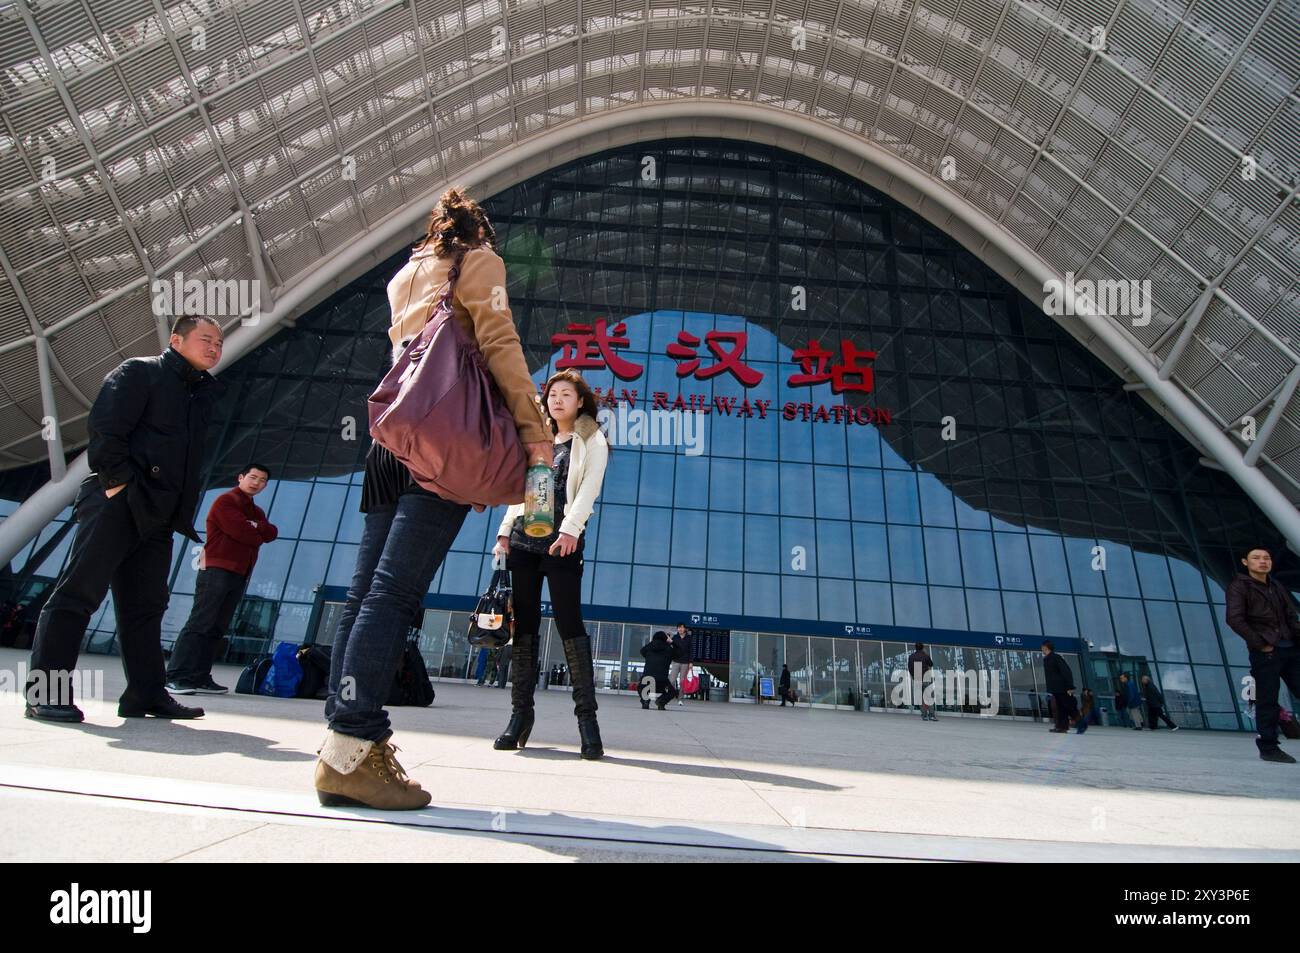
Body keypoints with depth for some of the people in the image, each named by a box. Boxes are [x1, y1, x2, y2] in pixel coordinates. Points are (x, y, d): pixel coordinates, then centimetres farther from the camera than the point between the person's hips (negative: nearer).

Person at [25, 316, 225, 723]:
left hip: (157, 517, 7)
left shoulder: (203, 393, 20)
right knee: (79, 592, -6)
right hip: (117, 502, -7)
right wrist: (118, 480, -17)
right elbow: (105, 427, -12)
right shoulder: (138, 371, 1)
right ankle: (44, 692, 0)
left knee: (146, 607, 7)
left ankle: (147, 694, 10)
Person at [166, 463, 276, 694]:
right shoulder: (225, 501, -1)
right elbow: (241, 532, -14)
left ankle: (201, 677, 5)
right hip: (217, 570, -8)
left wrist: (254, 528, -9)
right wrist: (259, 533, 4)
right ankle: (176, 677, -12)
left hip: (239, 575, 8)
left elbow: (272, 533, 7)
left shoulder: (257, 512, 25)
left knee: (217, 629, 4)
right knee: (200, 624, -12)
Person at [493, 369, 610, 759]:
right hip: (523, 538, 5)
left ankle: (587, 716, -4)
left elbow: (589, 488, -7)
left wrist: (570, 528, -21)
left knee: (569, 624, -9)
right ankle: (520, 713, 9)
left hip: (561, 541, -5)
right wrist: (505, 532, 8)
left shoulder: (591, 440, 7)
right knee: (524, 625, 3)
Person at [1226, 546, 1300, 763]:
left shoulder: (1277, 587, 18)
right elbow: (1234, 619, -11)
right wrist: (1260, 644, -12)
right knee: (1267, 702, -3)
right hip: (1265, 652, -6)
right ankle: (1268, 747, 7)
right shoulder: (1239, 586, -3)